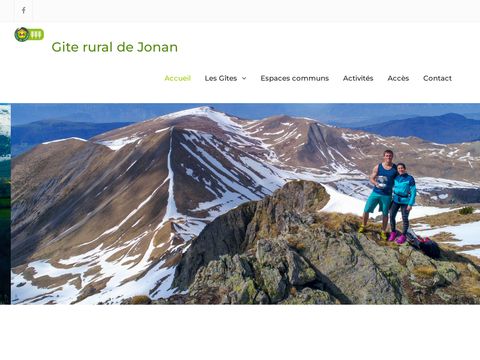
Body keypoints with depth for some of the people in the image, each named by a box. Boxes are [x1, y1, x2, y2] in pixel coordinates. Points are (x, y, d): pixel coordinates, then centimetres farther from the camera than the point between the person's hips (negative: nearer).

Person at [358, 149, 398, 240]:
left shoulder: (395, 168, -1)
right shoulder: (378, 167, -2)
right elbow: (371, 178, 0)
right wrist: (376, 184, -19)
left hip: (387, 195, 0)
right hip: (376, 192, 0)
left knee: (385, 214, 8)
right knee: (366, 210, 0)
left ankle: (383, 232, 23)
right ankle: (363, 226, 24)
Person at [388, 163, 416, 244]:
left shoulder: (410, 178, -13)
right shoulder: (396, 178, 1)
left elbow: (413, 192, -11)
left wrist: (410, 204, -15)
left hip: (405, 201, -4)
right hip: (396, 200, 4)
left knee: (405, 219, 3)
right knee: (392, 216, -1)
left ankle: (403, 236, 17)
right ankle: (393, 232, 19)